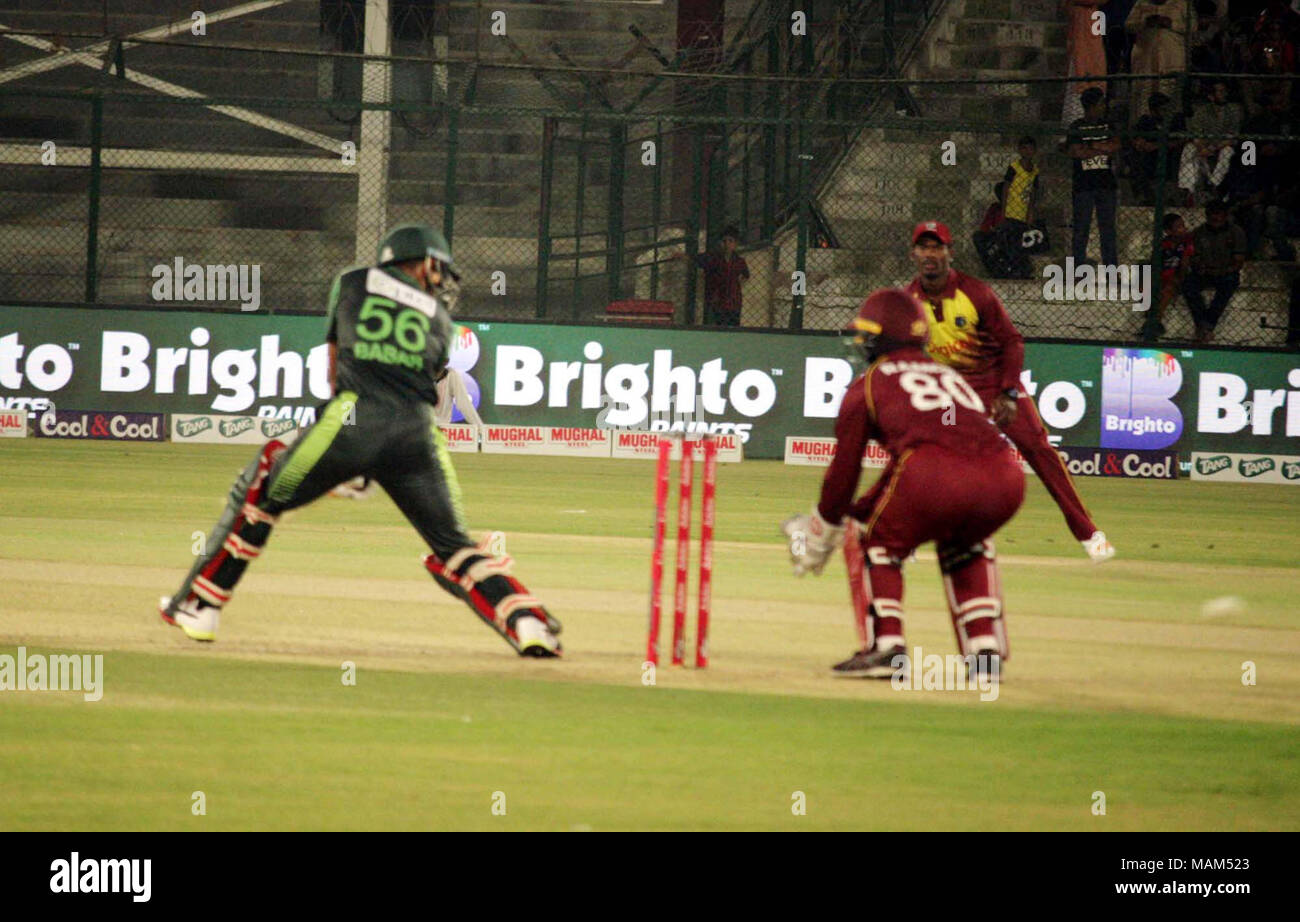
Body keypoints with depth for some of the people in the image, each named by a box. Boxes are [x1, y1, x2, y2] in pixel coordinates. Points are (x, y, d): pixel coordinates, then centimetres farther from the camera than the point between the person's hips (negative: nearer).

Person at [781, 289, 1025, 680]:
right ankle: (986, 652, 23)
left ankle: (886, 646, 5)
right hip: (1006, 480, 5)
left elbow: (844, 468, 21)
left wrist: (823, 527, 38)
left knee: (882, 542, 22)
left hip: (935, 479, -5)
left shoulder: (868, 384, 19)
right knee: (964, 544, 34)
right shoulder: (948, 374, 36)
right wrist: (857, 512, 53)